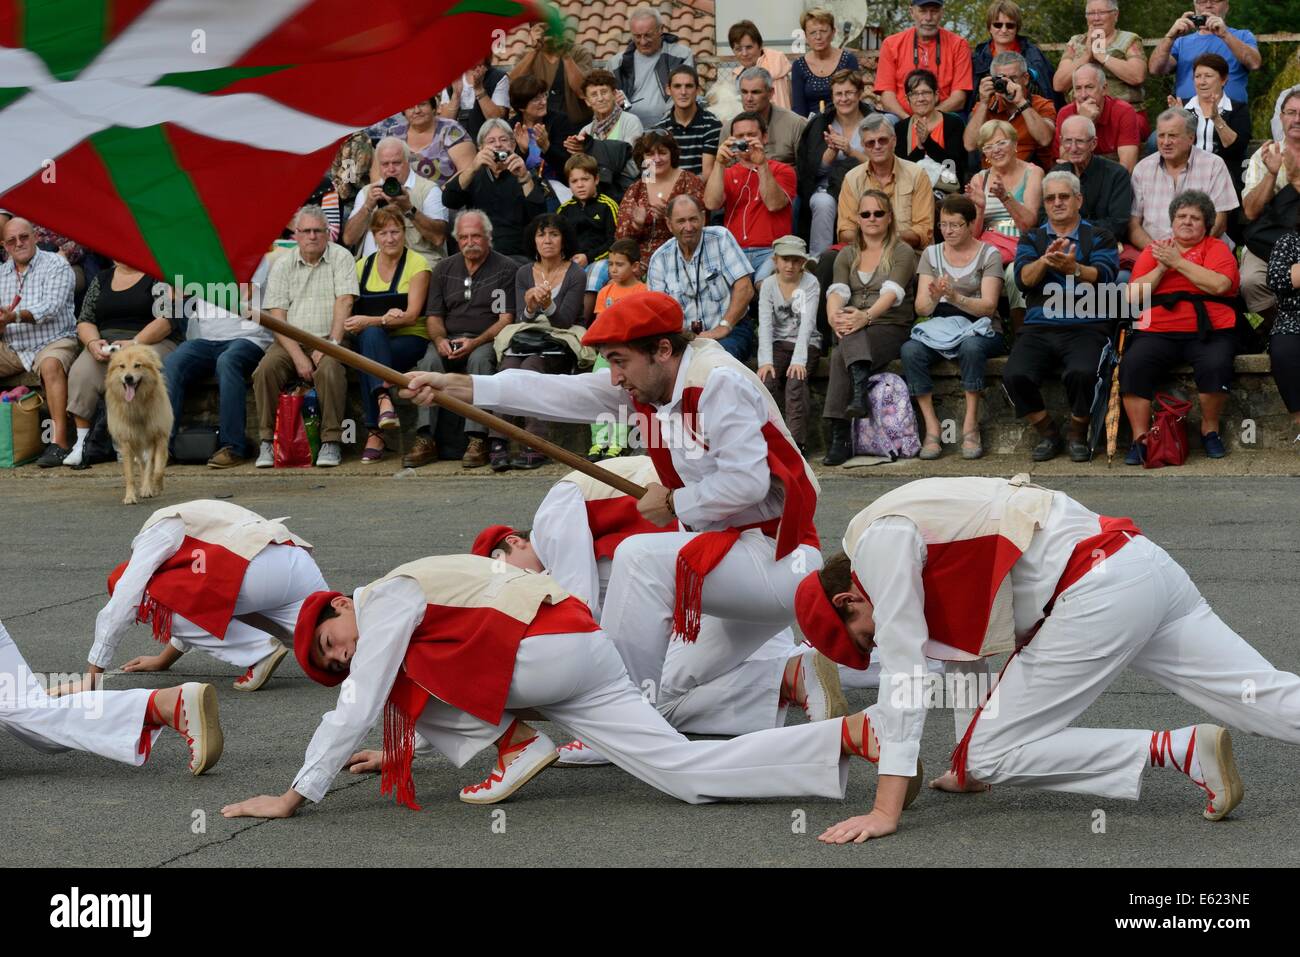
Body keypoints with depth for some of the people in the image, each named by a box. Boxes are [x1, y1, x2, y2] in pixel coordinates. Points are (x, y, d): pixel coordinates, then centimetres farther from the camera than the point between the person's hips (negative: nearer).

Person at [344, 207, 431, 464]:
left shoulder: (417, 264, 2)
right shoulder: (362, 266, 15)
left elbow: (412, 316, -9)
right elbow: (349, 311, 7)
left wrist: (369, 321, -21)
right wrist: (384, 319, -13)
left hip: (411, 339, -3)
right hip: (372, 338, 3)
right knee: (372, 334, -33)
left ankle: (374, 434, -40)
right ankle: (384, 399, -46)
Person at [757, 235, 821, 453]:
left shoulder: (810, 283, -7)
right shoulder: (768, 285, 0)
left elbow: (807, 322, -18)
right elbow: (765, 324, -10)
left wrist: (799, 359, -31)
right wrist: (765, 361, -25)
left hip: (806, 343, -2)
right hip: (779, 343, 2)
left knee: (796, 379, -29)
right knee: (768, 378, -25)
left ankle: (797, 440, -30)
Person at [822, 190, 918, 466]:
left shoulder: (902, 253, 6)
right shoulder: (847, 255, 20)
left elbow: (892, 291, -12)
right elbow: (837, 290, 1)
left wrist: (867, 315, -33)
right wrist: (833, 315, -24)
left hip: (891, 327, -3)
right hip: (853, 331, 3)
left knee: (840, 355, -33)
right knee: (847, 341, -35)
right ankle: (860, 393, -52)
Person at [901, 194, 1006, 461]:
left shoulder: (988, 255, 1)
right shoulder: (932, 254, 10)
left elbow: (988, 306, -10)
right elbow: (921, 308, 2)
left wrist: (955, 297, -27)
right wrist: (934, 297, -22)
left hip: (980, 330, -3)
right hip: (939, 328, 3)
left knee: (971, 346, -39)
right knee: (910, 350, -29)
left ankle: (970, 425, -31)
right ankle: (932, 427, -27)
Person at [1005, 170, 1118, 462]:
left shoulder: (1099, 237, 12)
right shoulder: (1031, 238, 19)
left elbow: (1102, 276, -7)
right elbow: (1024, 278, 1)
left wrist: (1074, 268, -28)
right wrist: (1045, 260, -20)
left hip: (1086, 327, -2)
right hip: (1038, 326, 2)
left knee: (1082, 373, -34)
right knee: (1015, 375, -26)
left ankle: (1078, 435, -5)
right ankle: (1047, 434, -1)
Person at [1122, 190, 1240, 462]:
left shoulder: (1216, 248, 11)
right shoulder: (1153, 250, 18)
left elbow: (1218, 284, -10)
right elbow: (1133, 296, 8)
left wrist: (1177, 261, -7)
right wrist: (1161, 267, -3)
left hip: (1208, 332, -2)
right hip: (1157, 333, 2)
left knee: (1216, 366, -32)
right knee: (1132, 366, -26)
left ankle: (1210, 430, -7)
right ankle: (1140, 438, -18)